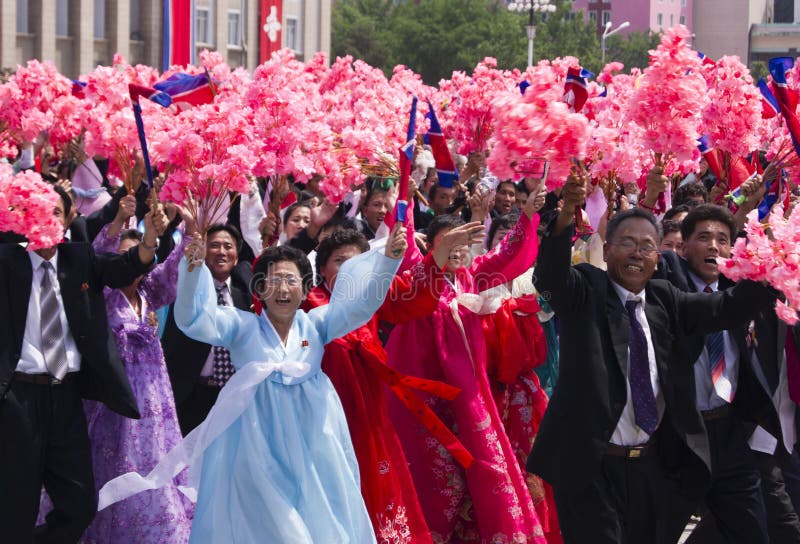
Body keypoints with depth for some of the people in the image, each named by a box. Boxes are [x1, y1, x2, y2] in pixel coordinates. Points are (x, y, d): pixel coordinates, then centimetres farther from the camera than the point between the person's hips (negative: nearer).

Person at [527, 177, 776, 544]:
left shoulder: (666, 300, 10)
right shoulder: (585, 291, -3)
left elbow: (725, 307, 0)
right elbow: (550, 275, -21)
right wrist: (565, 217, -41)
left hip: (654, 467, 5)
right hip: (591, 466, -5)